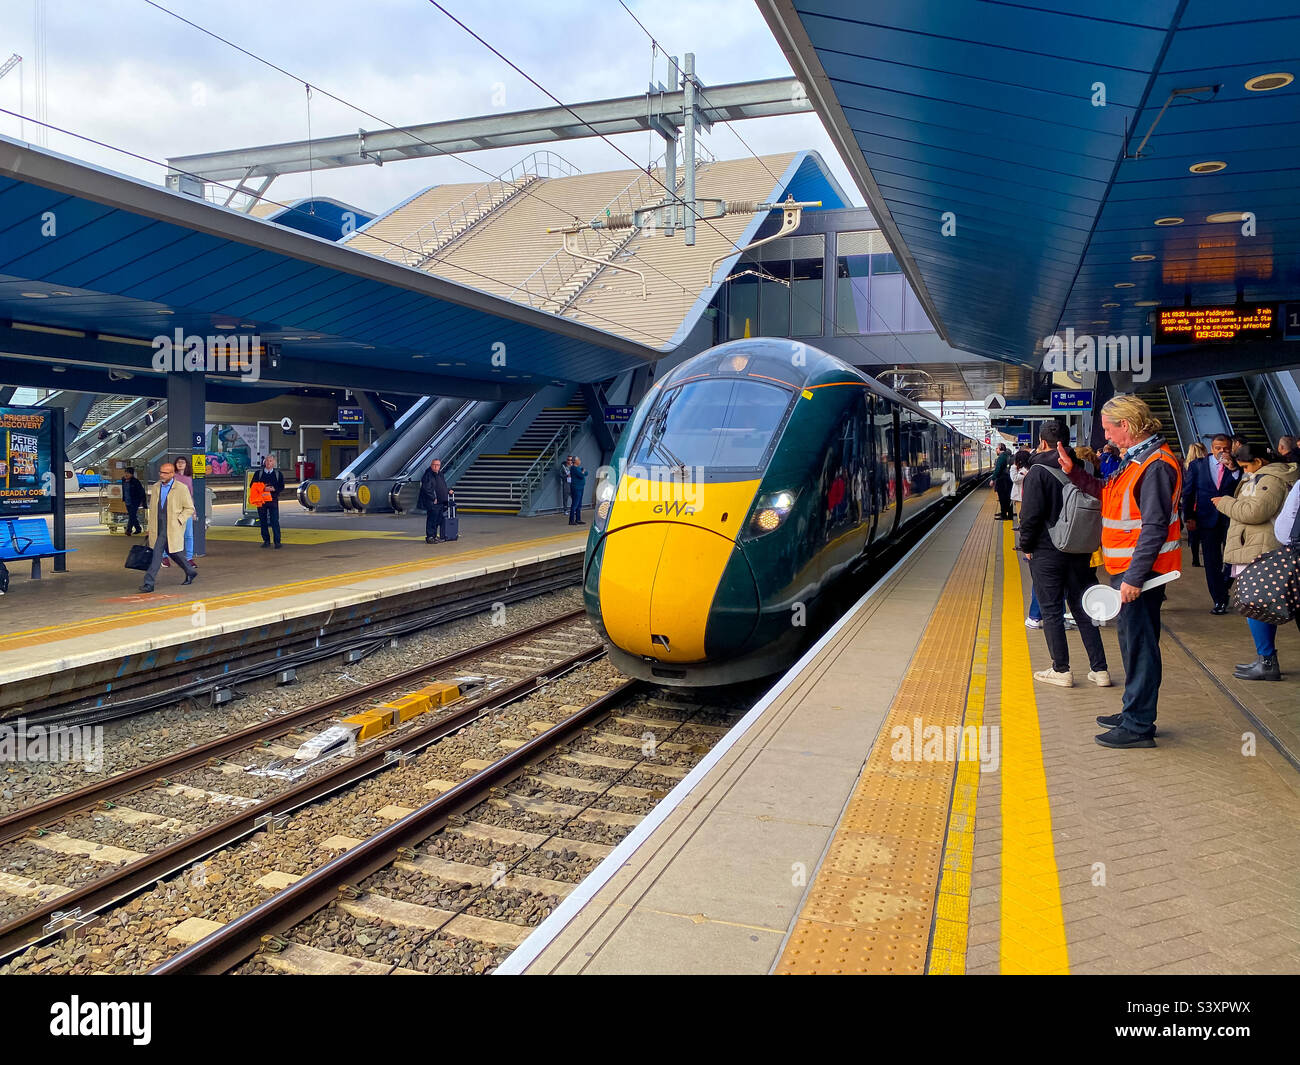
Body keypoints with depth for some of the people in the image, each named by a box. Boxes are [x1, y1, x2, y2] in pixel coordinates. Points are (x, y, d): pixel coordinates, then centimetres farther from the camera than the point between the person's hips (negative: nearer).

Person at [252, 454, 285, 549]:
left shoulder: (278, 474, 8)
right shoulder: (258, 473, 10)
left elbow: (282, 487, 3)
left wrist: (273, 489, -16)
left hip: (273, 500, -2)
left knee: (275, 521, -9)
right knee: (263, 522, 6)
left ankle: (277, 542, -8)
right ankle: (266, 540, 15)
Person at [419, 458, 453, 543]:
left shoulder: (440, 474, 16)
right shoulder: (428, 475, -12)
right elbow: (426, 489, -19)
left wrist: (448, 490, 14)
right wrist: (433, 498, -19)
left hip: (441, 502, 9)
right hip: (432, 503, -9)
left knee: (439, 519, 13)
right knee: (432, 519, -5)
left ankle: (434, 536, 23)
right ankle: (429, 537, 0)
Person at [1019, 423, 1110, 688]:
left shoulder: (1038, 472, -11)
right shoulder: (1080, 469, 7)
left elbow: (1030, 514, -16)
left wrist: (1026, 545, -3)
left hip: (1046, 551, -6)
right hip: (1079, 551, 6)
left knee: (1051, 611, 3)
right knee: (1082, 608, 13)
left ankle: (1061, 670, 8)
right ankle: (1100, 669, 14)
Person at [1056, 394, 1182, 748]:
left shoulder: (1157, 466, -19)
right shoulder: (1135, 459, 12)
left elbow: (1154, 528, -24)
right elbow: (1108, 493, 24)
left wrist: (1134, 577, -26)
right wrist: (1074, 472, 15)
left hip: (1139, 572, -10)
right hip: (1127, 570, 10)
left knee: (1139, 645, -3)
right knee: (1132, 642, 18)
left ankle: (1139, 726, 5)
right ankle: (1133, 712, 30)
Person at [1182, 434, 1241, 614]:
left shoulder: (1238, 466, 2)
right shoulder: (1197, 465, 4)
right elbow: (1188, 492, 7)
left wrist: (1233, 469, -19)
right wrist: (1189, 517, 0)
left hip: (1231, 519, -1)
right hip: (1208, 519, 1)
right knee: (1212, 562, 4)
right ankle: (1219, 600, 12)